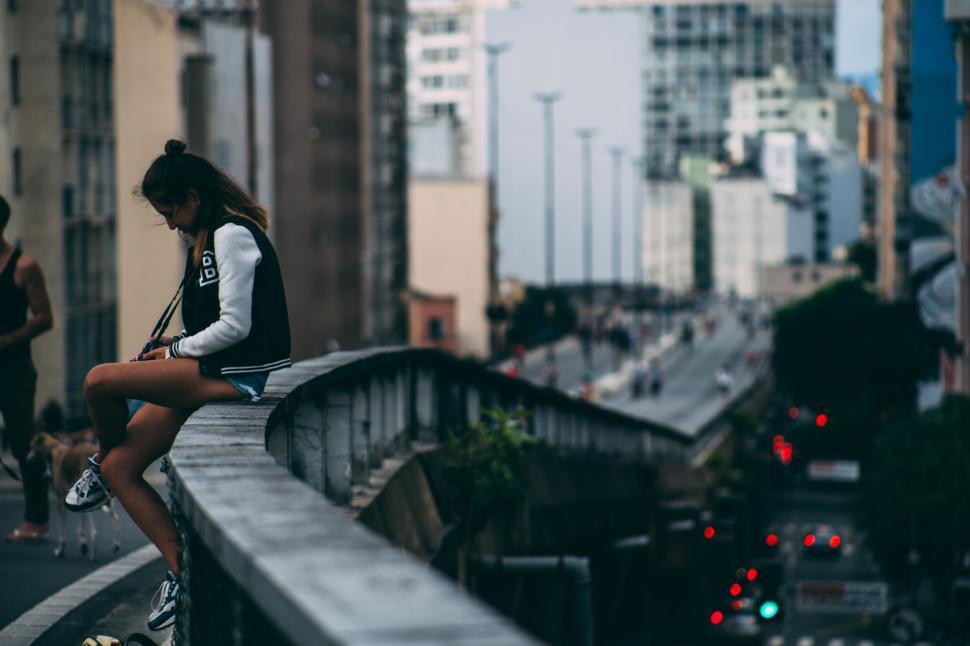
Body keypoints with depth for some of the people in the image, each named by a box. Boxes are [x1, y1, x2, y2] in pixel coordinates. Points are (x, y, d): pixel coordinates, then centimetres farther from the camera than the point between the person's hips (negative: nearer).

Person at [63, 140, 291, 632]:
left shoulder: (232, 234, -13)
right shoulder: (208, 239, 18)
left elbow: (235, 327, -19)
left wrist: (178, 350, -6)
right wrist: (176, 344, 9)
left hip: (239, 377, -11)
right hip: (213, 372, 11)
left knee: (100, 382, -20)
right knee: (121, 469, 2)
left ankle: (99, 465, 11)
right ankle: (182, 572, 1)